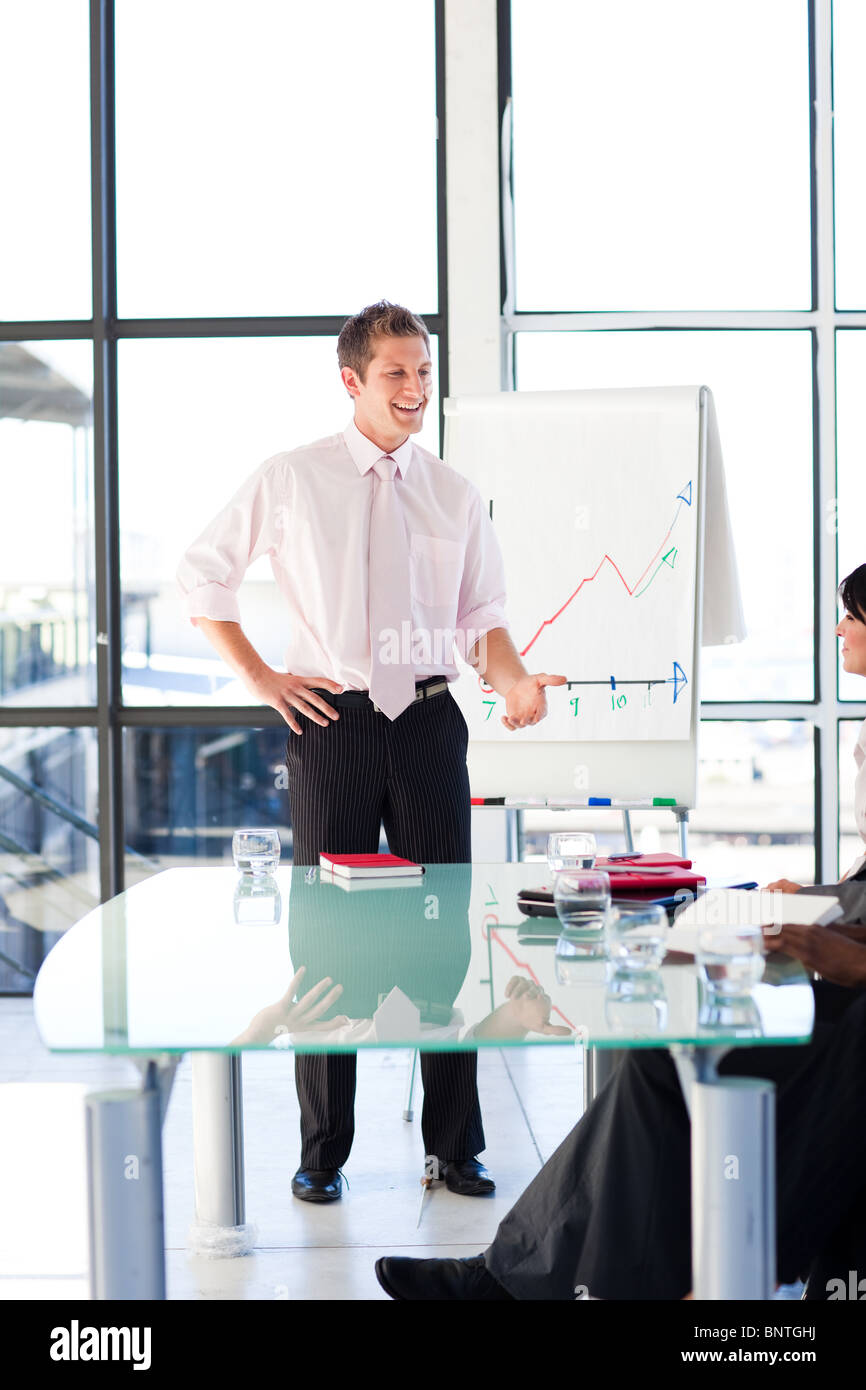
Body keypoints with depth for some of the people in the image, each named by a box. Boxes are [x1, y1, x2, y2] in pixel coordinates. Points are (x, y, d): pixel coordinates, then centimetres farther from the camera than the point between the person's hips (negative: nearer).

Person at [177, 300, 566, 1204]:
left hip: (429, 721, 2)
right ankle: (322, 1151, 16)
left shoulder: (454, 495, 9)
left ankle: (454, 1145, 18)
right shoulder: (289, 481, 1)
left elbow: (483, 614, 11)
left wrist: (513, 679, -9)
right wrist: (258, 677, 0)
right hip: (332, 721, -2)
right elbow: (202, 572, 8)